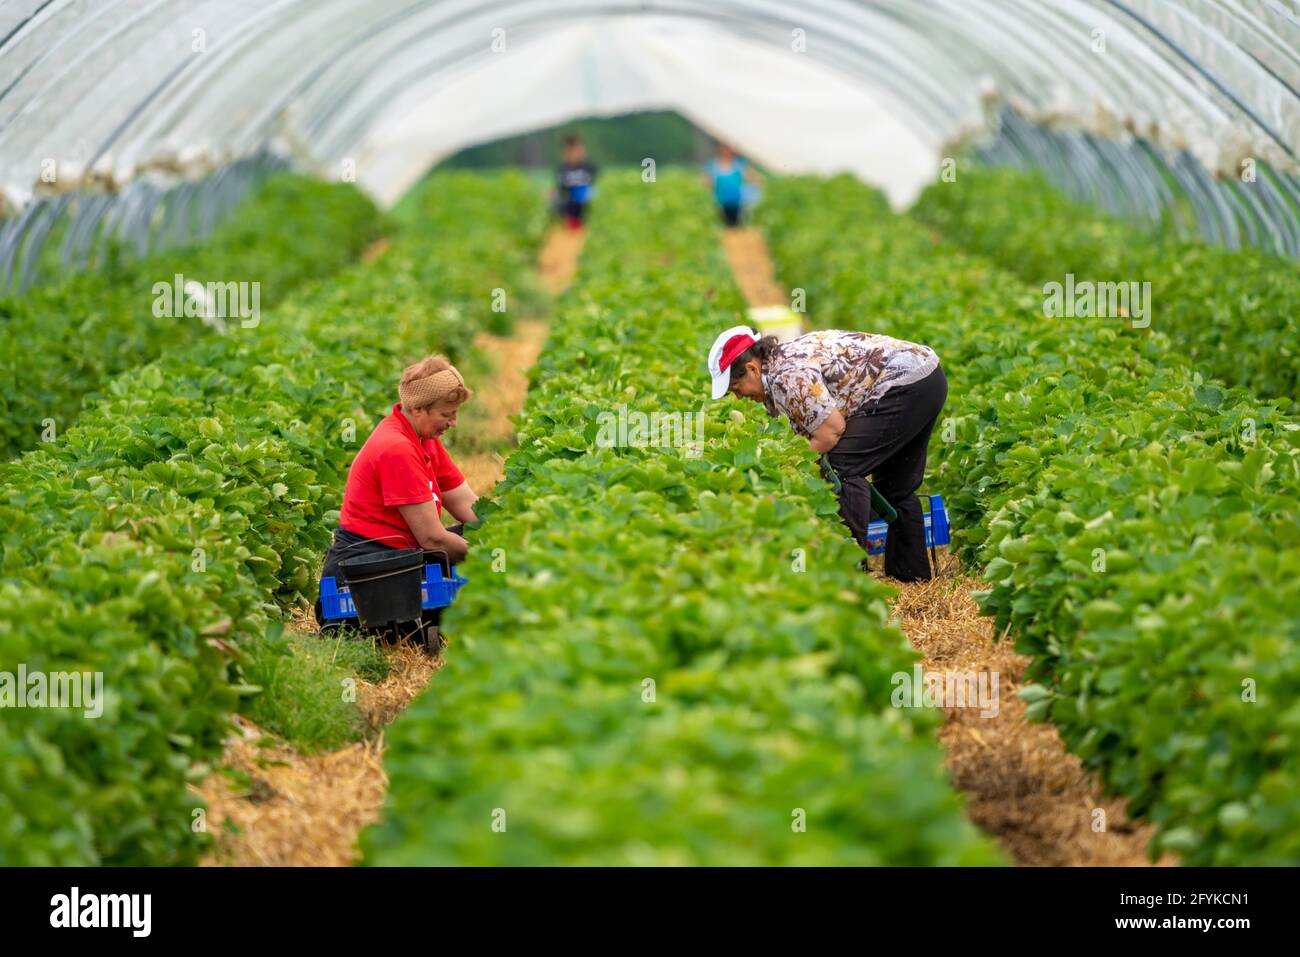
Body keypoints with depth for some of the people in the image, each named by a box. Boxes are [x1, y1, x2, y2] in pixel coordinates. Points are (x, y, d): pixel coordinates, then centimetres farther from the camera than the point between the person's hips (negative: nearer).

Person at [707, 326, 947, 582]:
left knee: (842, 467, -13)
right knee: (896, 484, 19)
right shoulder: (787, 356, 14)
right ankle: (911, 570, 27)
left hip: (905, 384, -11)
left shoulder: (787, 376, -18)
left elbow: (832, 429, -19)